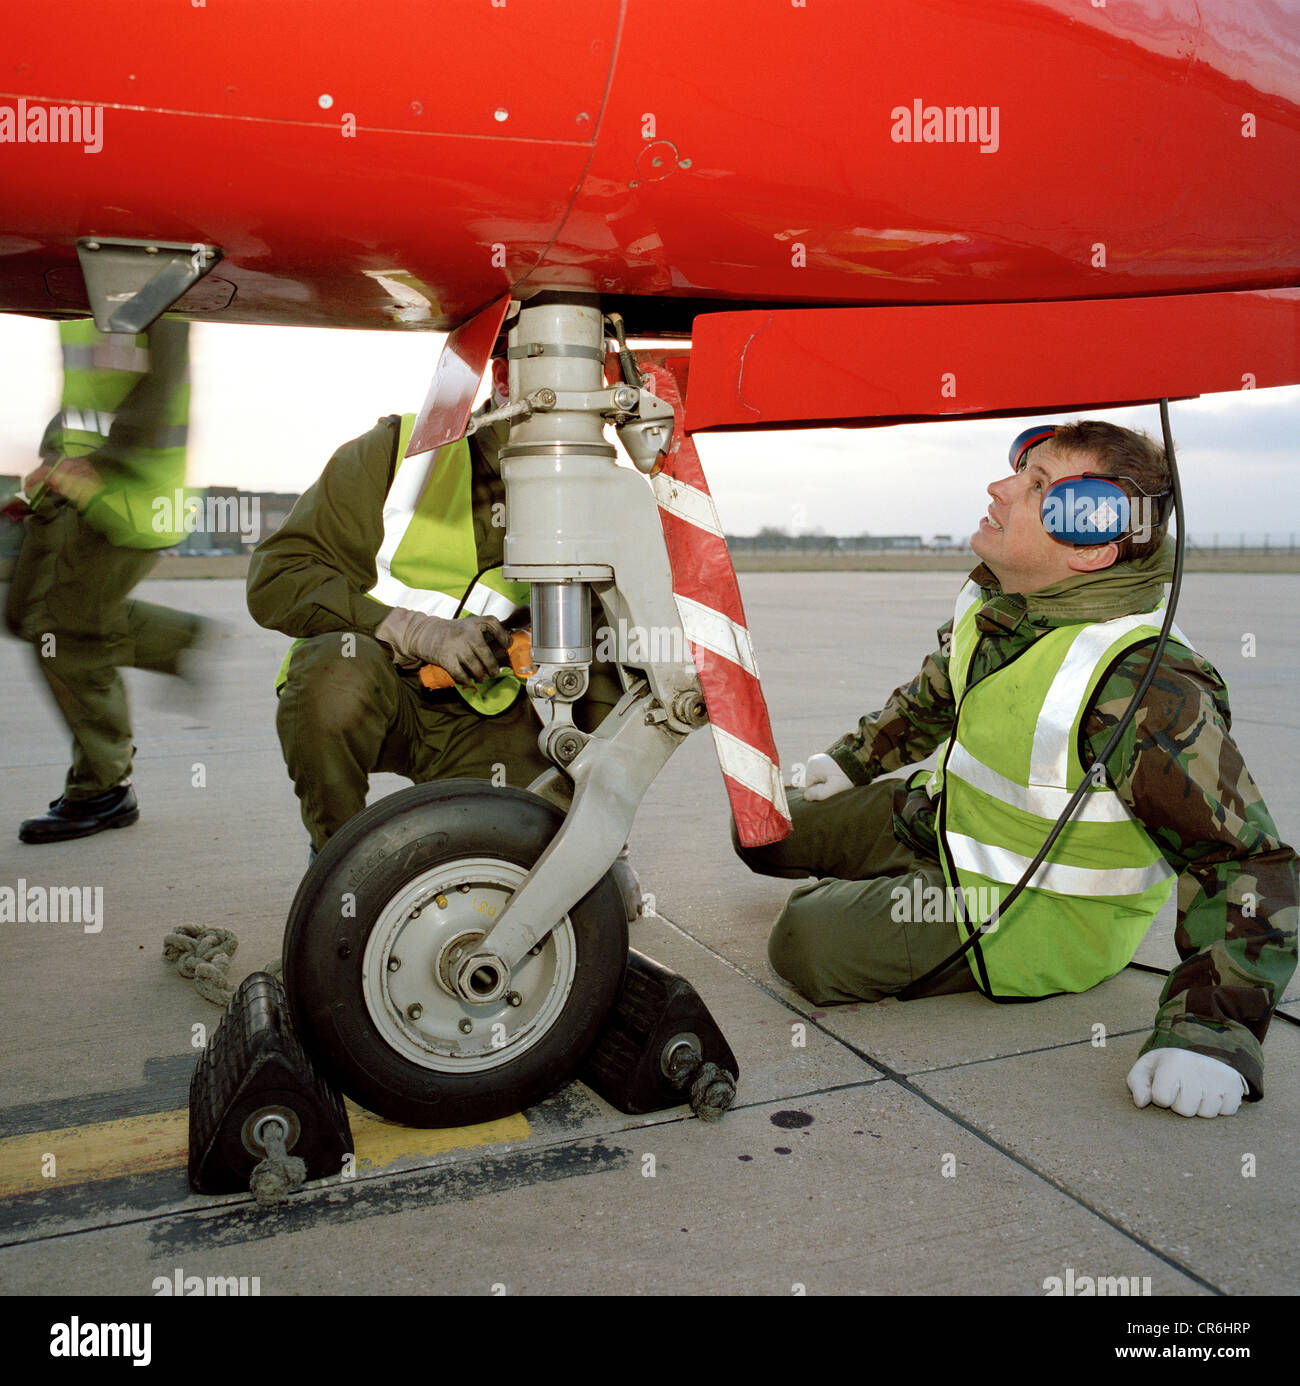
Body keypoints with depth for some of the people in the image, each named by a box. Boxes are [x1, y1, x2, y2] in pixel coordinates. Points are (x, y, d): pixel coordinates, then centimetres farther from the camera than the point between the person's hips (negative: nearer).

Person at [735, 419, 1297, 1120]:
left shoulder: (1145, 688, -33)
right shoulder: (990, 599, -7)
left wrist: (1211, 1029, -34)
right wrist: (856, 756, 27)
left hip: (1039, 908, -7)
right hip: (939, 819, 8)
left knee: (808, 943, -24)